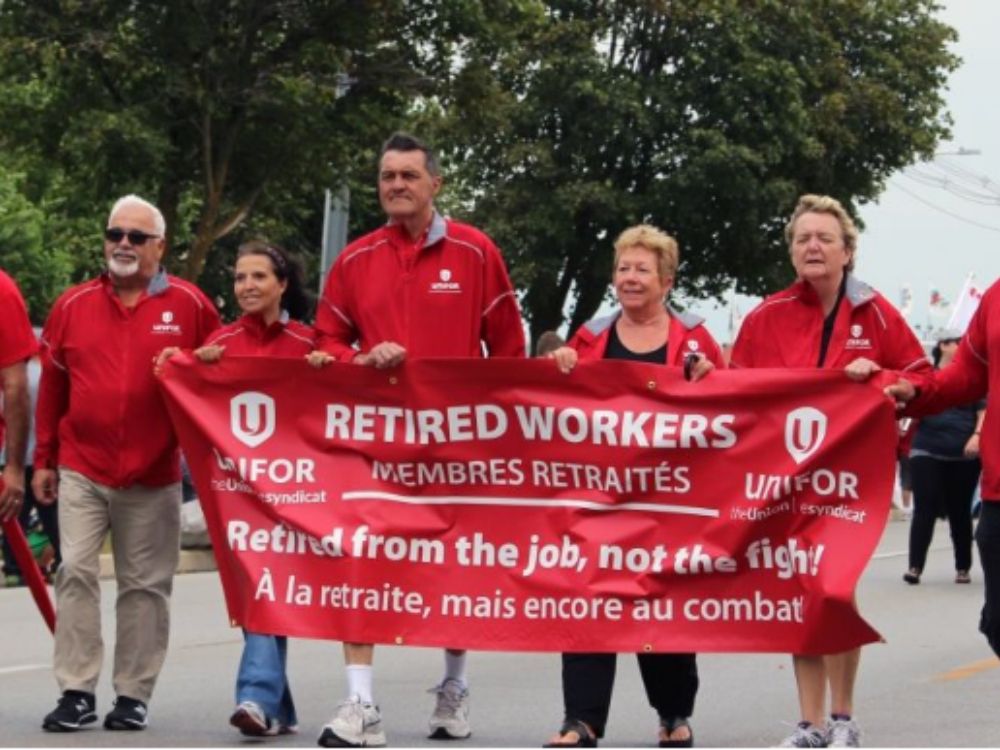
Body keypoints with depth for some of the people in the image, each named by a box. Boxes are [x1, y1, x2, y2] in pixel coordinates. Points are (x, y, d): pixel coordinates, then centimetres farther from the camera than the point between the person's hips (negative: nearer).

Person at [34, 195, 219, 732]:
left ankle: (133, 695, 13)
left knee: (145, 586, 5)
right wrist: (44, 460, 9)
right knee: (75, 572, -7)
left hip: (154, 476, -1)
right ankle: (76, 692, -4)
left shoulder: (189, 305, 0)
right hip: (82, 470, 1)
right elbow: (52, 386, 9)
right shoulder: (73, 305, 6)